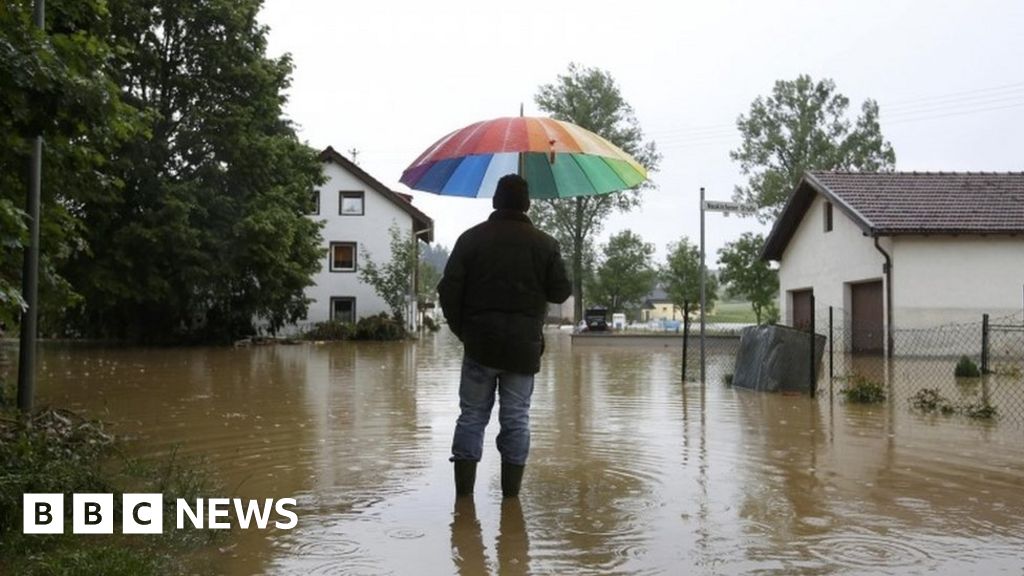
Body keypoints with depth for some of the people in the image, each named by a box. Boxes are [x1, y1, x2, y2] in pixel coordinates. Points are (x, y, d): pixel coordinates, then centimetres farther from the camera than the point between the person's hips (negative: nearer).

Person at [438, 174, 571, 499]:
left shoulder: (471, 238, 1)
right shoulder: (544, 244, 1)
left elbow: (449, 290, -3)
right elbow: (560, 293, 2)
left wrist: (460, 328, 9)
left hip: (479, 342, 0)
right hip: (524, 346, 0)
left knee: (472, 415, 8)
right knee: (516, 419, 7)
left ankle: (464, 492, 8)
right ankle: (511, 494, 11)